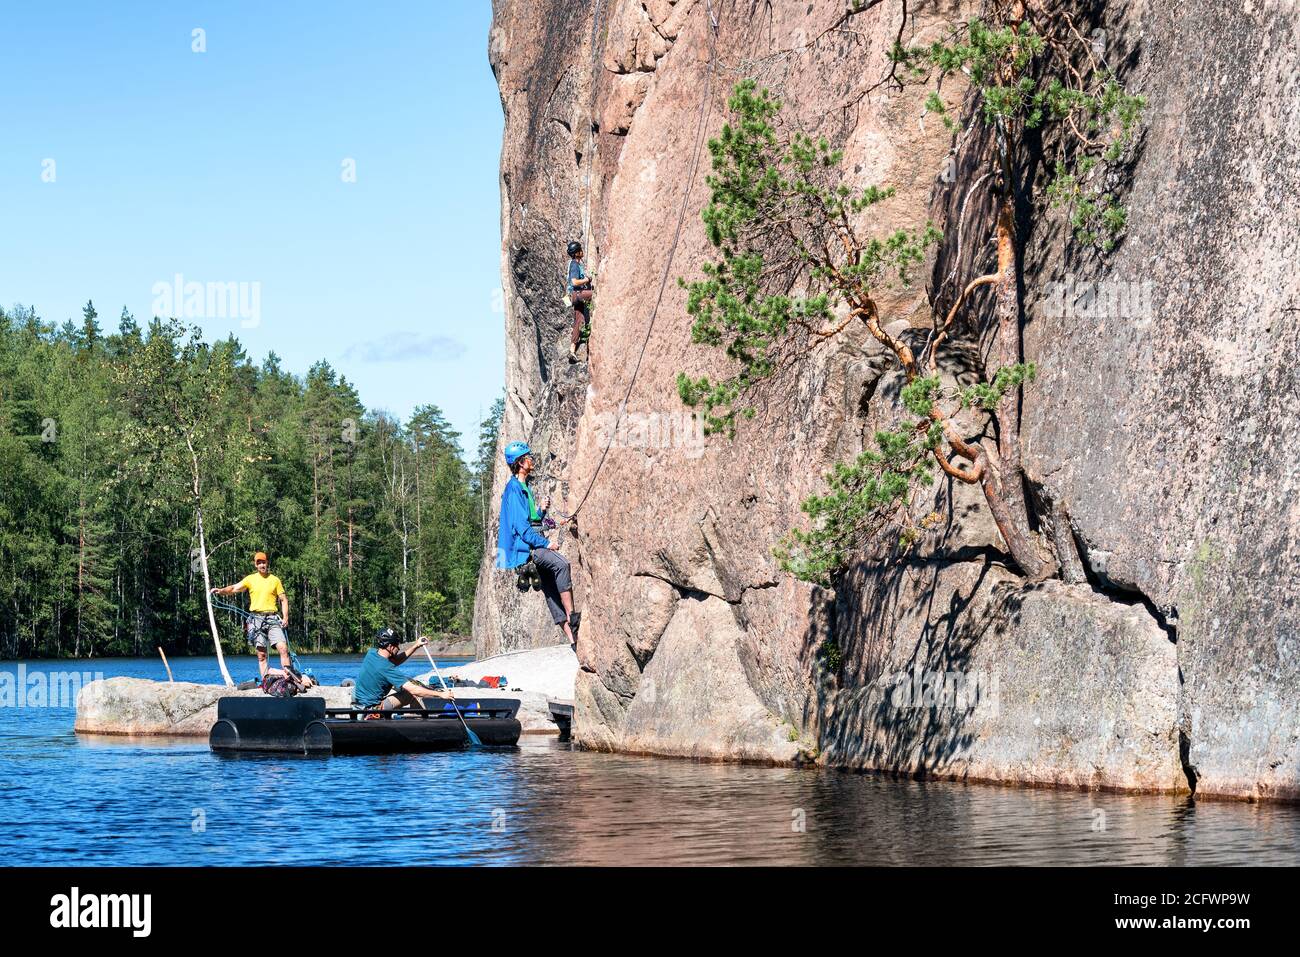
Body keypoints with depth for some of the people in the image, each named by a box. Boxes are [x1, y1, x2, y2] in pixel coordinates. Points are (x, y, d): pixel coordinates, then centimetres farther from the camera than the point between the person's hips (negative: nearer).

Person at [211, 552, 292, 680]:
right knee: (261, 654, 1)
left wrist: (285, 617, -2)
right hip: (256, 619, 0)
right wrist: (221, 591, -19)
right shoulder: (250, 579, 9)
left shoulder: (275, 580, 10)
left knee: (283, 647, -15)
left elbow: (284, 600, 10)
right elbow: (234, 588, 0)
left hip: (272, 619, 0)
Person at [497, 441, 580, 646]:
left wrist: (541, 511, 8)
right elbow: (520, 526, -19)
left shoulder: (525, 487, 20)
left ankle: (572, 639, -3)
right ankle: (571, 618, -32)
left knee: (552, 591, 2)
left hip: (533, 546, 10)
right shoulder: (514, 489, -12)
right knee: (561, 564, -29)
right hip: (521, 548, -10)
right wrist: (545, 543, -17)